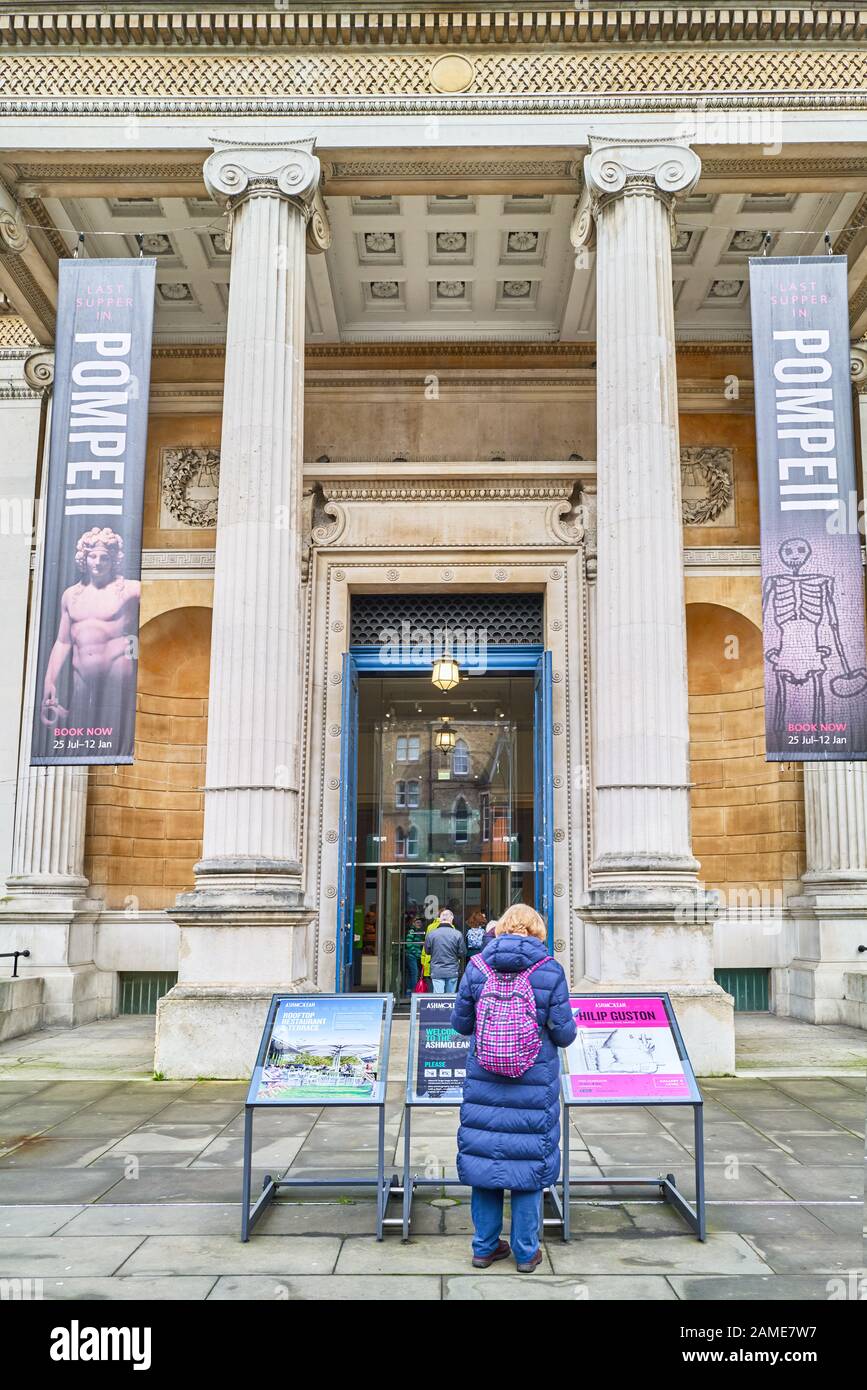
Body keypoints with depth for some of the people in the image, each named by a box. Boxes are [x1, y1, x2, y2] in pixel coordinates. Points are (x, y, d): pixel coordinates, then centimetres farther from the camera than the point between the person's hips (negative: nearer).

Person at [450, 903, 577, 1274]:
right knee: (529, 1160, 10)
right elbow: (564, 1034, -8)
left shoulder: (476, 966, -3)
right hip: (534, 1084, -2)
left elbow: (460, 1023, 4)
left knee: (484, 1157, 13)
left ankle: (484, 1246, 25)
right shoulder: (550, 970, -10)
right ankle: (525, 1251, 21)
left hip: (484, 1081, 2)